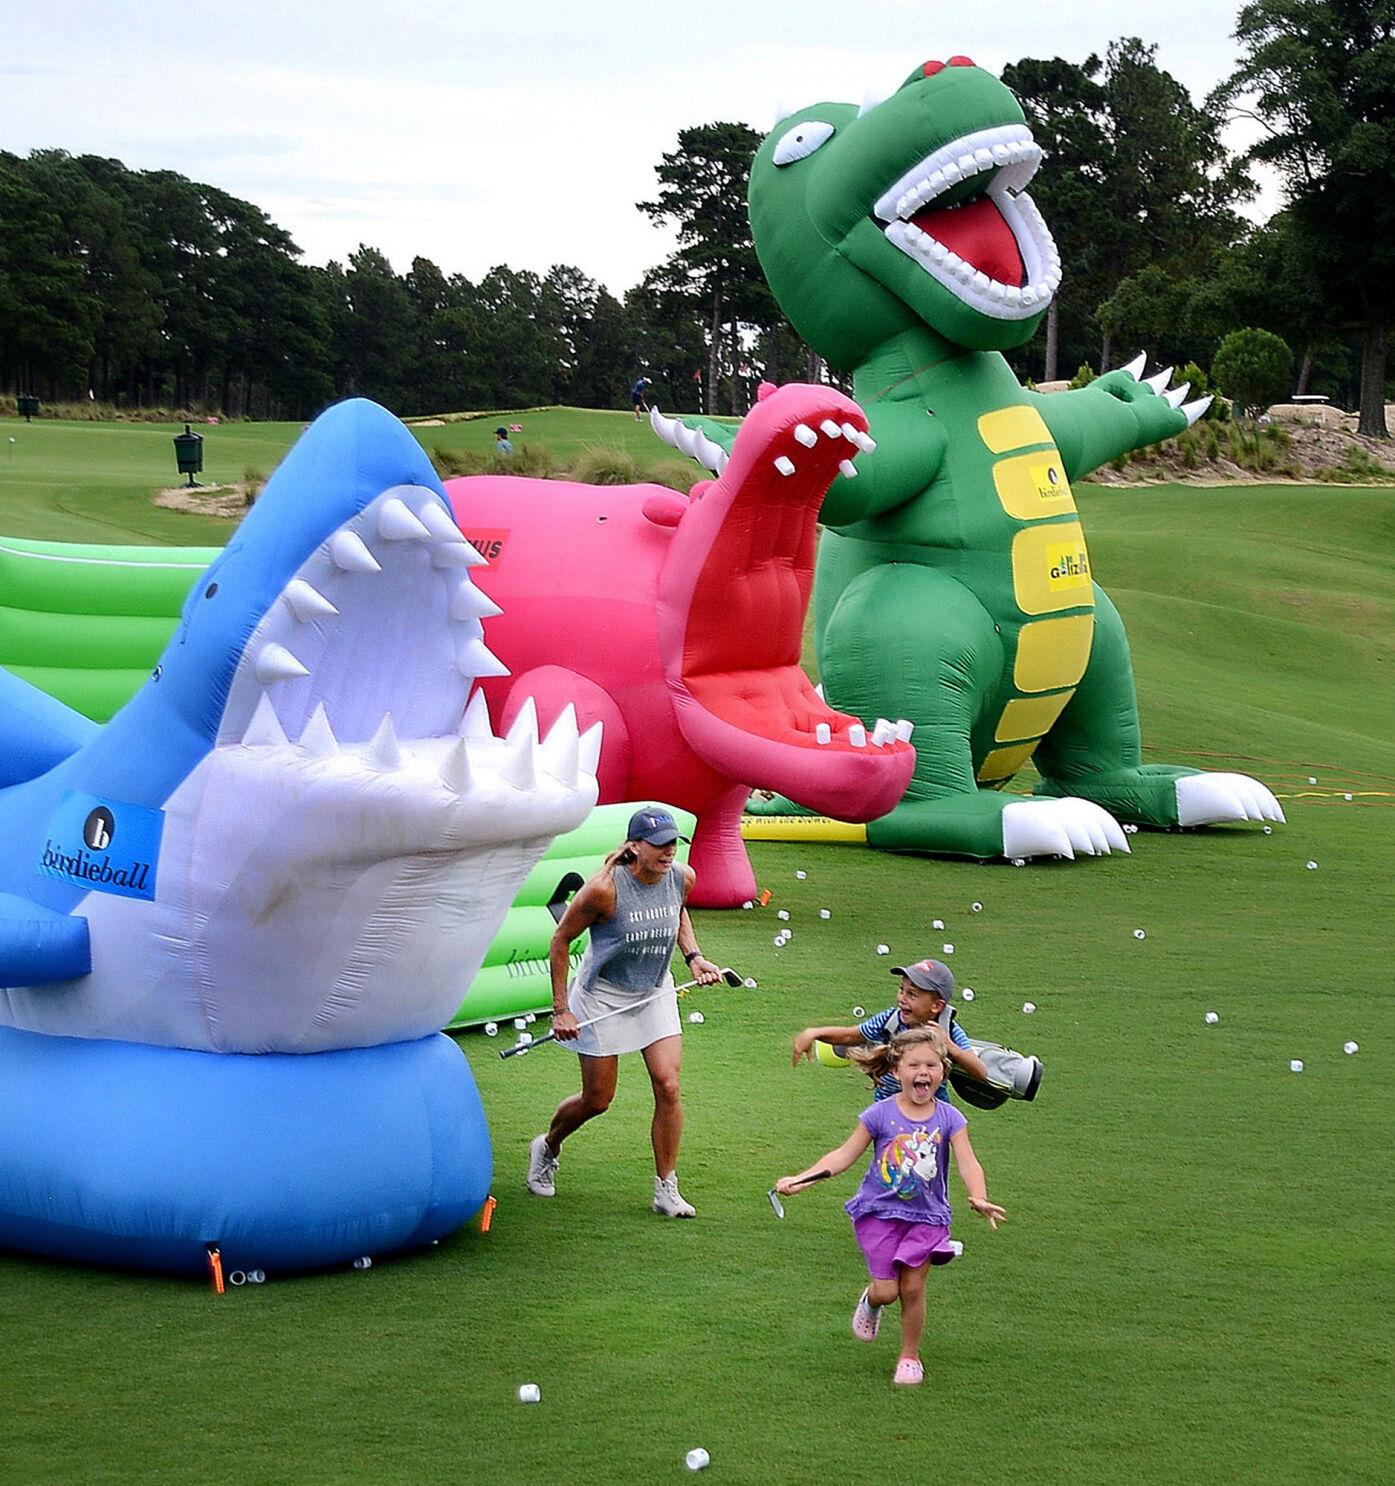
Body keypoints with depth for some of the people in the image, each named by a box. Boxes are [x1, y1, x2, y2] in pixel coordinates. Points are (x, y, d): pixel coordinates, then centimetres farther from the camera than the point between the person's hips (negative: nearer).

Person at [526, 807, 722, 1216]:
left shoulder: (683, 877, -10)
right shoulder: (605, 888, -26)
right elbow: (561, 941, -14)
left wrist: (693, 956, 0)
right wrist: (561, 1010, -15)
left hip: (655, 994, 4)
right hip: (602, 995, -4)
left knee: (668, 1085, -10)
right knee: (597, 1100, 4)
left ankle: (666, 1189, 1)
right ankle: (547, 1147, 36)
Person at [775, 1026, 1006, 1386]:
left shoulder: (949, 1119, -6)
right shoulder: (880, 1114, -9)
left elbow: (968, 1163, -13)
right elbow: (844, 1155, -4)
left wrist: (979, 1198, -33)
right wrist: (801, 1179, -13)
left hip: (926, 1215, 1)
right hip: (880, 1211, -1)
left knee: (912, 1287, -3)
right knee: (886, 1290, -6)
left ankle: (910, 1357, 19)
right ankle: (870, 1302, 33)